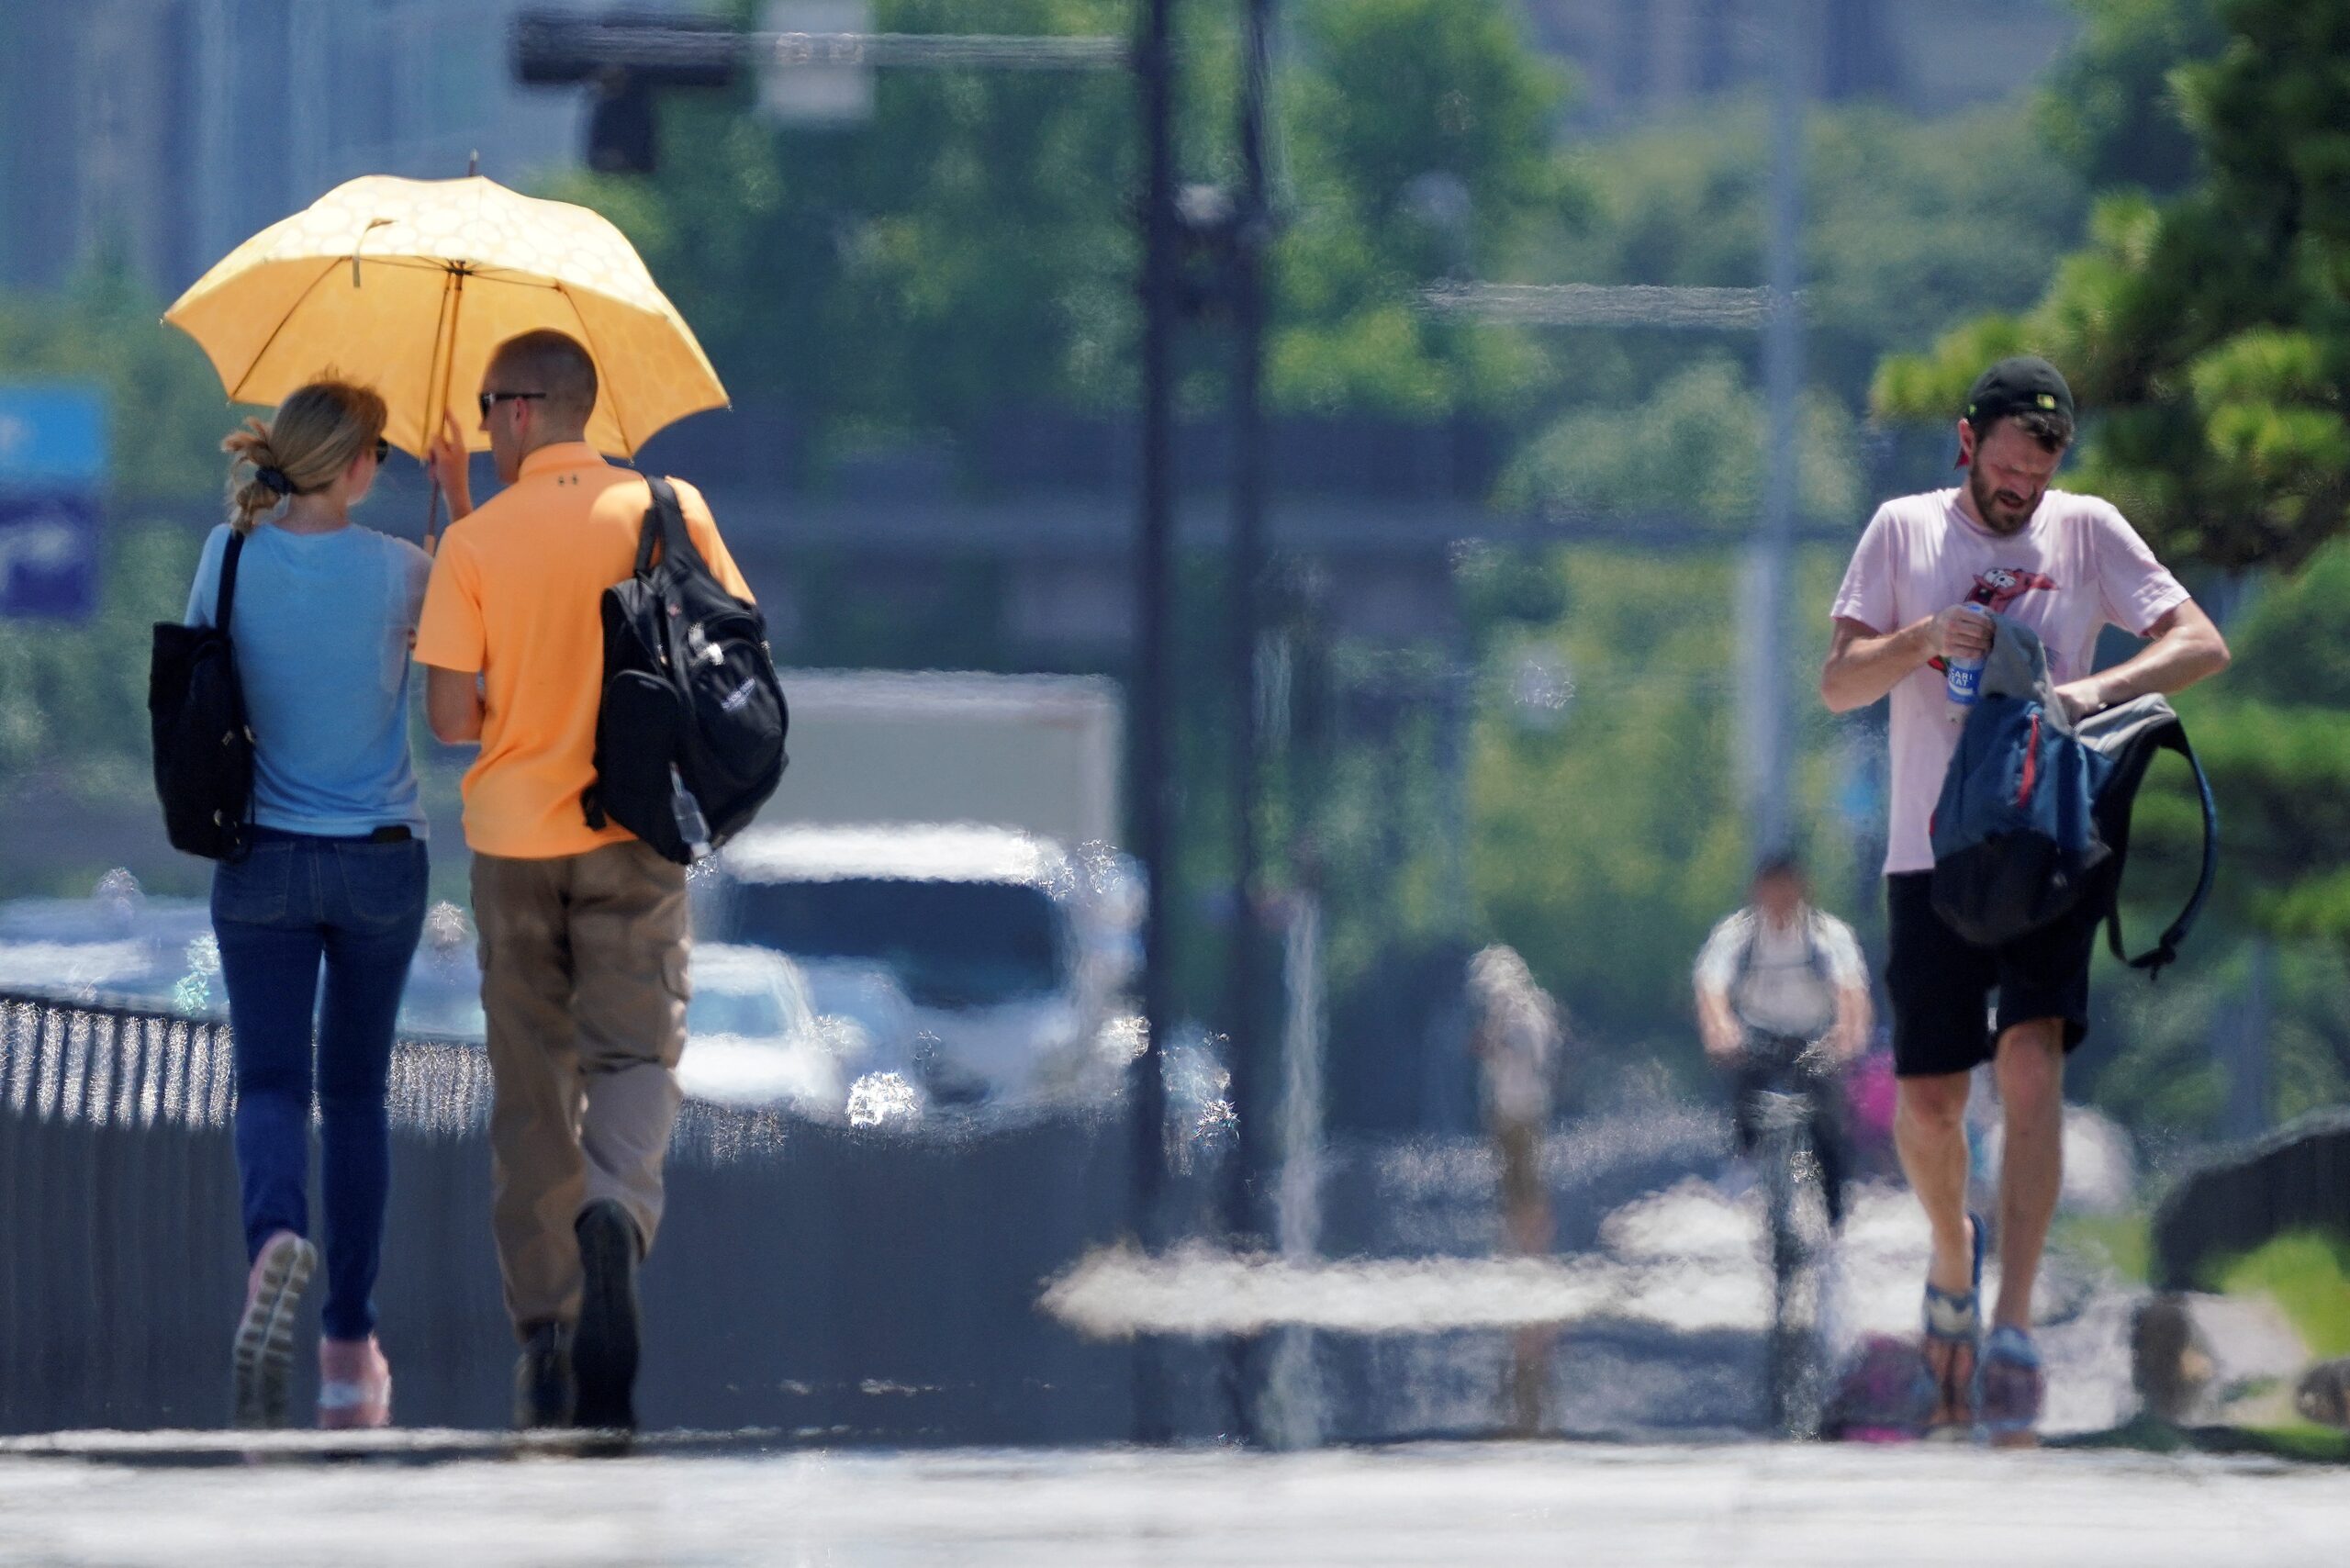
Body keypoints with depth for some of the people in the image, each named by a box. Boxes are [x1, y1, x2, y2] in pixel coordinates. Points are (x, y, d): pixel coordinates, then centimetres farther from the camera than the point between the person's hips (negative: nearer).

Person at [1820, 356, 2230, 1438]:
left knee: (2033, 1061, -19)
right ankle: (1954, 1257, 35)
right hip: (1932, 850, 2)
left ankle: (2012, 1326, -20)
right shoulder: (1904, 532, 6)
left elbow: (2202, 645, -3)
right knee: (1927, 1100, 3)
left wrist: (2102, 687, -20)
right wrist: (1921, 641, -17)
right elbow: (1838, 683, 3)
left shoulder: (2087, 532, 4)